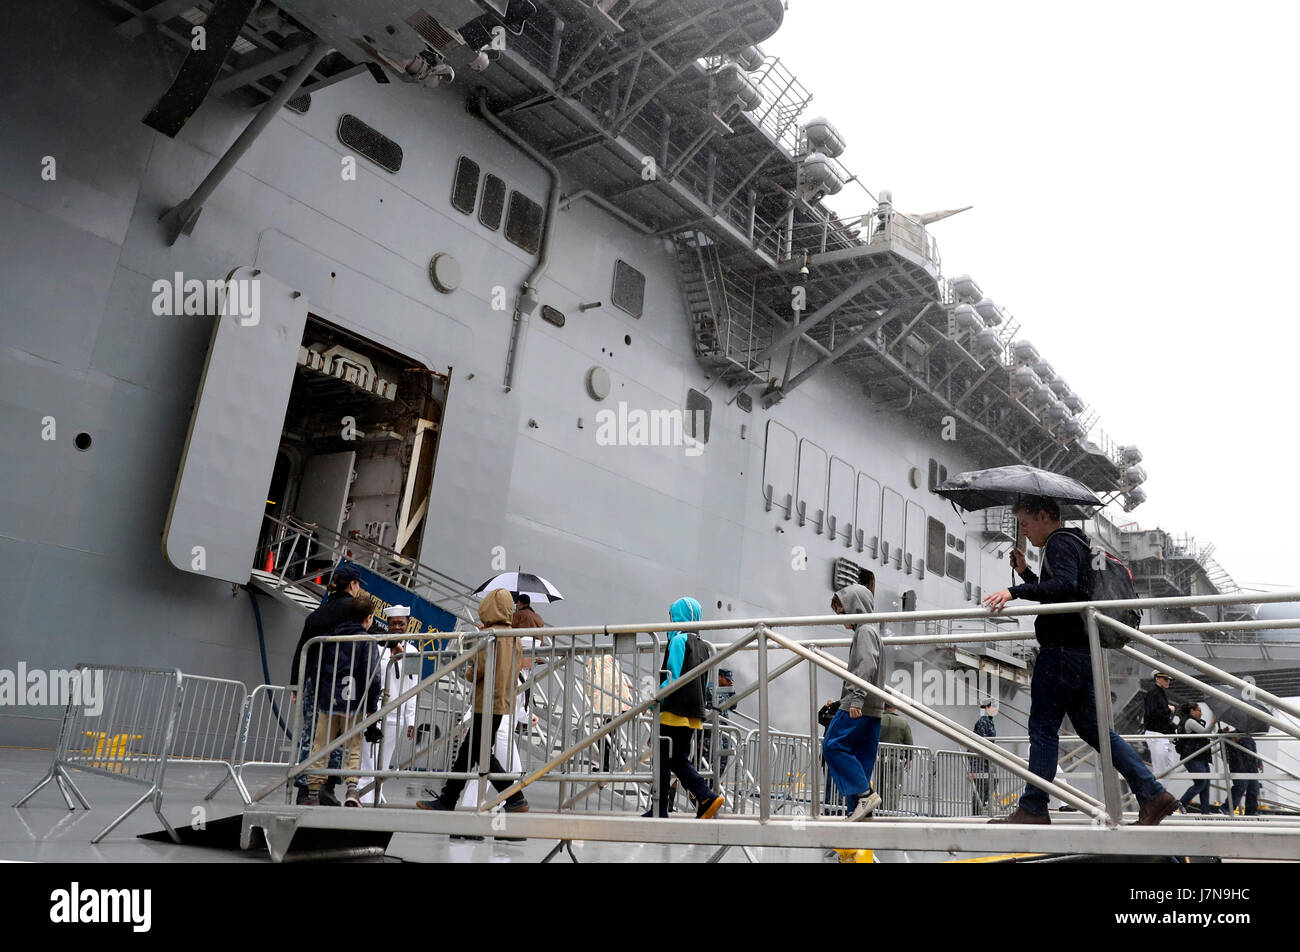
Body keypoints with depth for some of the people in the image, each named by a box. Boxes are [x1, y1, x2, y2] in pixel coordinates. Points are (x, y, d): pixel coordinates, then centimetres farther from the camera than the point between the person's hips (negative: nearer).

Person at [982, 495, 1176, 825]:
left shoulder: (1061, 543, -8)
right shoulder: (1074, 544, 24)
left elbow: (1064, 585, -28)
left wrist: (1014, 591, -35)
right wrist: (1025, 573, 21)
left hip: (1062, 649, -10)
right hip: (1082, 649, 10)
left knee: (1043, 727, -6)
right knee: (1092, 727, 12)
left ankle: (1033, 808, -2)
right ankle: (1152, 793, 10)